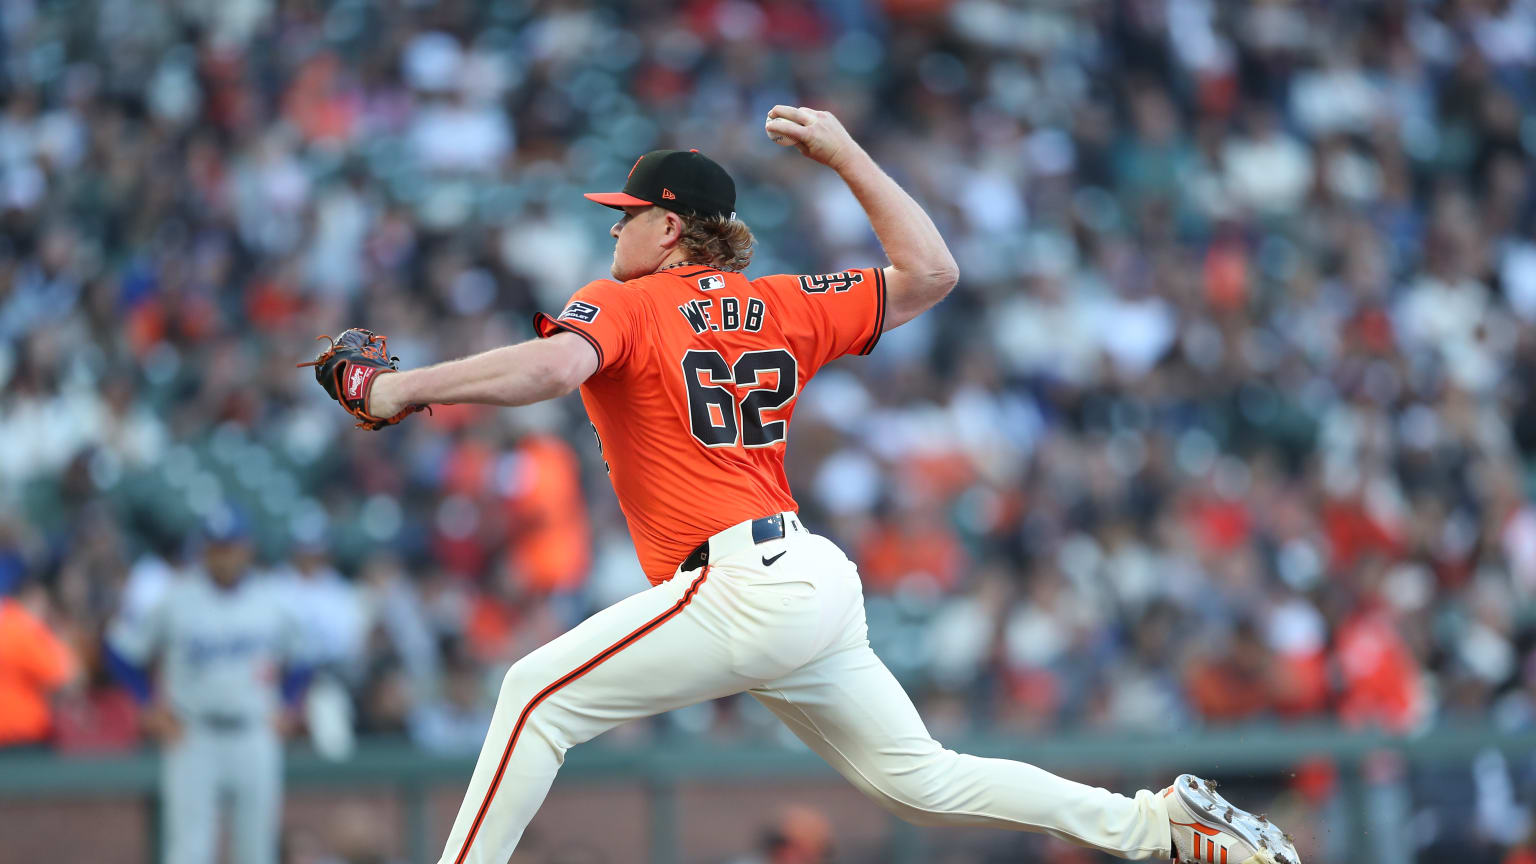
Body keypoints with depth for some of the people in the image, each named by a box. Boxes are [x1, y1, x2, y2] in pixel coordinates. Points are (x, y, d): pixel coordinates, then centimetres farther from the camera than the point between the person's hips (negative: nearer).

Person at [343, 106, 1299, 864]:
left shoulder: (622, 305, -2)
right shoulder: (781, 306, 17)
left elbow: (556, 363, -23)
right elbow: (932, 274, 18)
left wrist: (401, 388, -21)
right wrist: (846, 155, 23)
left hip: (745, 587, -8)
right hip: (822, 585, 8)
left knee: (540, 696, -5)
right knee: (924, 780, 15)